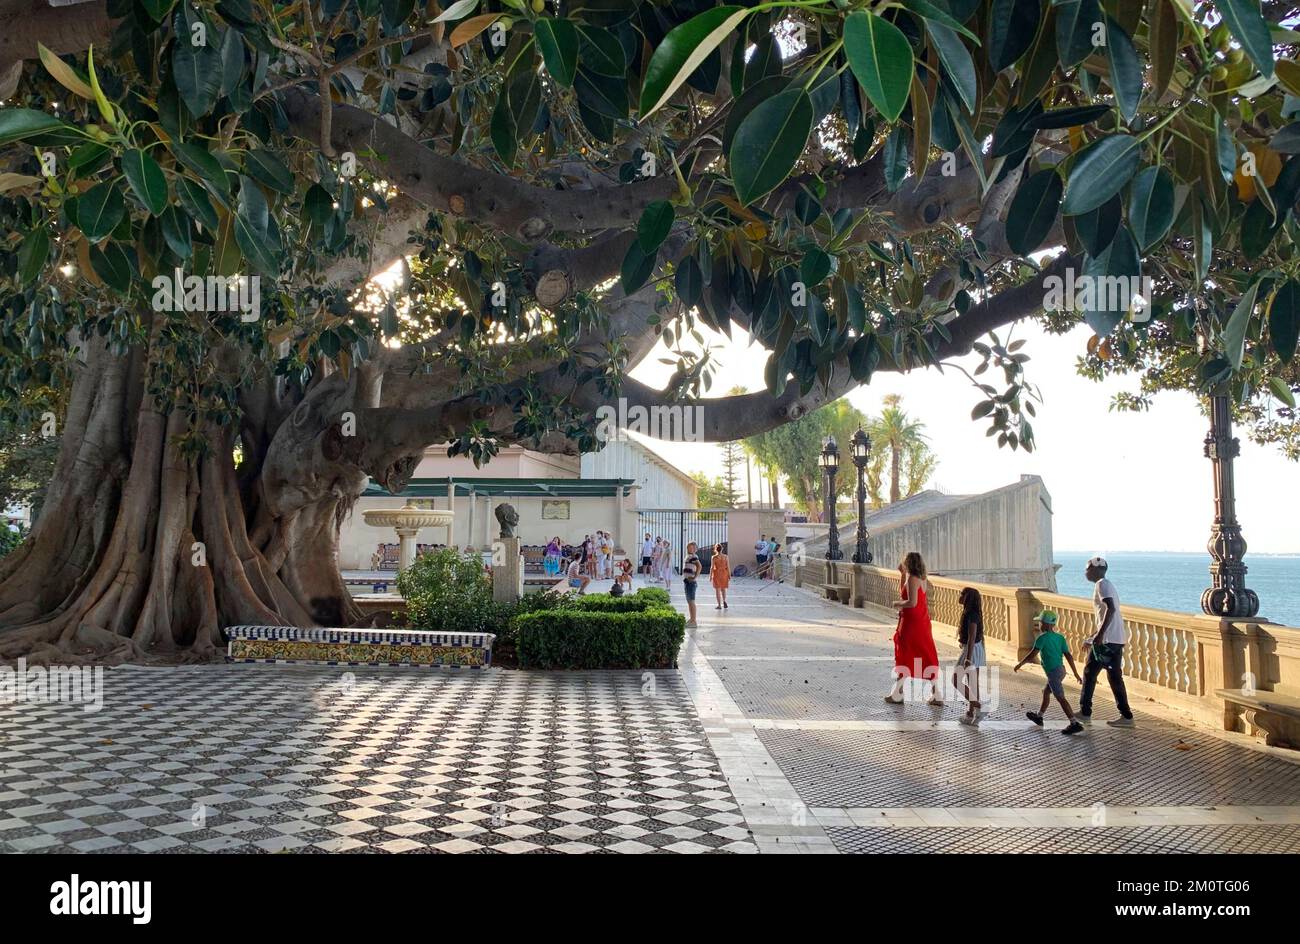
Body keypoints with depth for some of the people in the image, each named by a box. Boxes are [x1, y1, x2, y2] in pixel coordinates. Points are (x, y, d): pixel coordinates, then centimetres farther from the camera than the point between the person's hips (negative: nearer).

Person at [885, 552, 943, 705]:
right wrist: (902, 574, 17)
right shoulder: (920, 578, 10)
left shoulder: (912, 579, -17)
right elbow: (903, 592, 24)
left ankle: (897, 695, 13)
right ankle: (936, 696, 9)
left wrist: (898, 604, -9)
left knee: (903, 656, 4)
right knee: (927, 657, 9)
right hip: (922, 622, 8)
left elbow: (912, 602, -26)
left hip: (911, 623, -8)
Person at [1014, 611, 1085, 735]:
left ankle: (1075, 724, -14)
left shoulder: (1042, 638, -12)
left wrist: (1020, 664, -1)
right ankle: (1038, 717, 37)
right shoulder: (1060, 637, 8)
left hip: (1053, 672, -9)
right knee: (1046, 691, 24)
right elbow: (1068, 656, 6)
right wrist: (1076, 673, 8)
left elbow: (1032, 654, -13)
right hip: (1060, 669, 9)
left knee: (1061, 698, -9)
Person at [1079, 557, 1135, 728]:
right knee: (1114, 677, 10)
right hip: (1118, 638, 9)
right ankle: (1126, 716, 9)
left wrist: (1100, 635, -29)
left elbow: (1110, 609, -24)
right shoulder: (1108, 585, 23)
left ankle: (1085, 713, 4)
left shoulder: (1101, 585, -9)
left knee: (1090, 672, -1)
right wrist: (1091, 638, 31)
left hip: (1108, 639, -9)